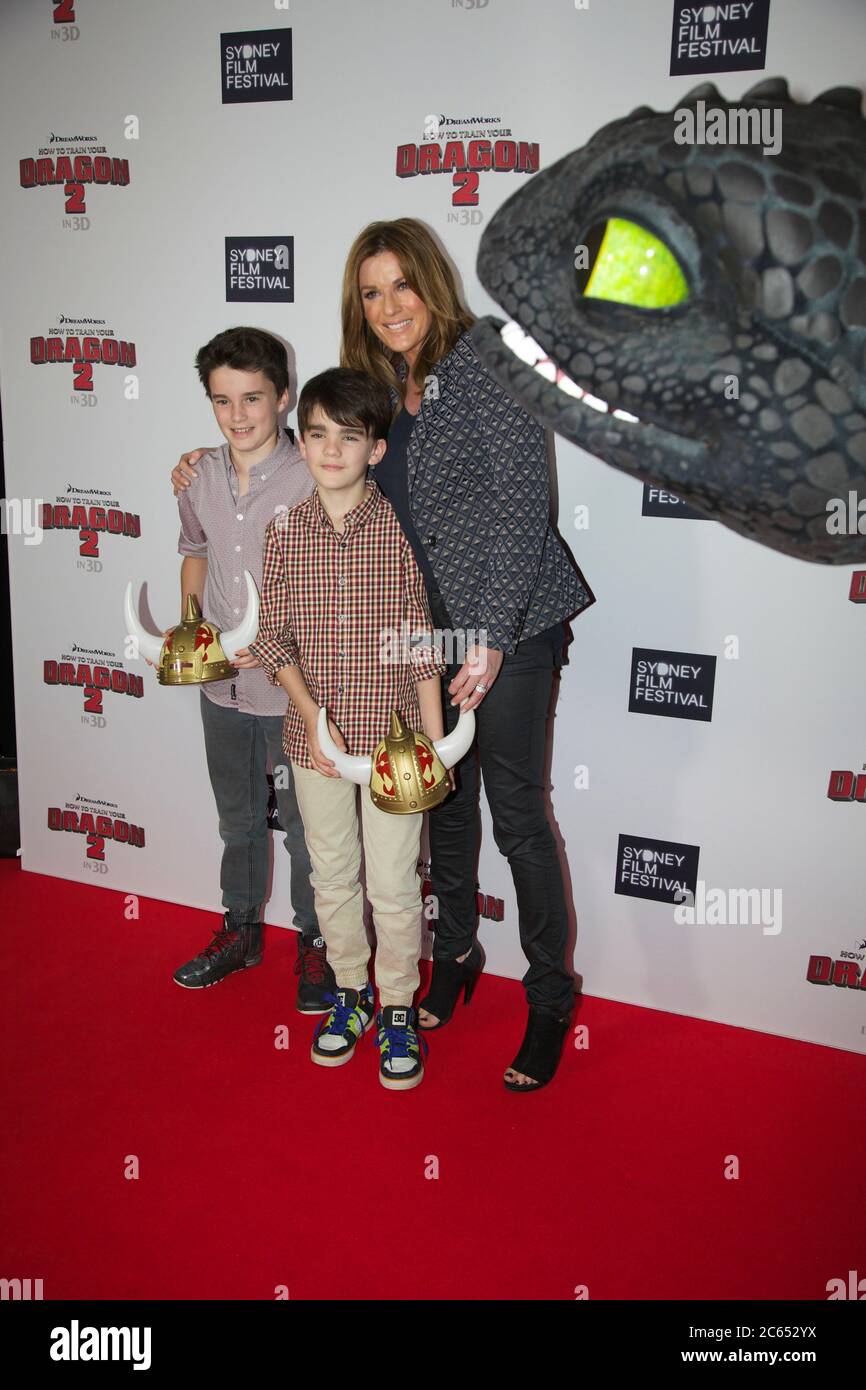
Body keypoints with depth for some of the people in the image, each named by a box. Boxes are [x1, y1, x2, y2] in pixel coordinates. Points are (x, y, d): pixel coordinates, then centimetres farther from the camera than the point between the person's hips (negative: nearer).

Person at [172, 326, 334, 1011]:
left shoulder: (314, 478, -15)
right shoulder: (201, 478, 1)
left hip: (294, 687, -5)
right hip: (221, 686, 6)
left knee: (306, 828, 9)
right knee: (238, 819, 22)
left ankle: (315, 944, 30)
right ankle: (241, 931, 42)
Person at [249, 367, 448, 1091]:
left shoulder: (399, 528, -7)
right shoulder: (285, 532, -2)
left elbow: (422, 642, -4)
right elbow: (275, 638, 1)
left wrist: (434, 739, -4)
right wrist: (312, 715, -11)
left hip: (392, 730, -2)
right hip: (315, 733, 2)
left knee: (393, 881, 5)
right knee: (333, 874, 15)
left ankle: (398, 1005, 25)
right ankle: (351, 990, 35)